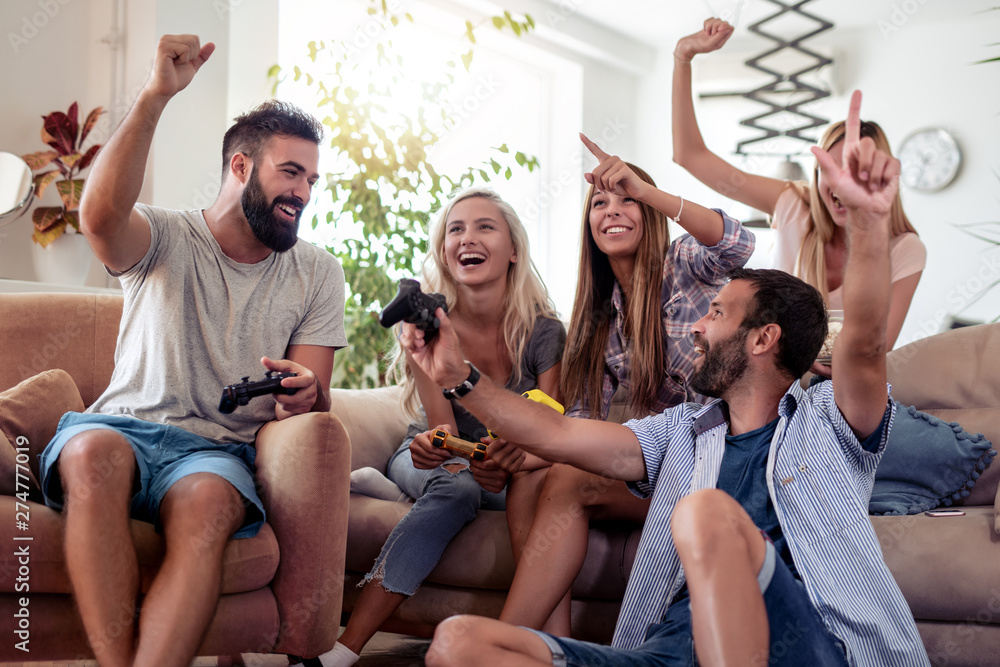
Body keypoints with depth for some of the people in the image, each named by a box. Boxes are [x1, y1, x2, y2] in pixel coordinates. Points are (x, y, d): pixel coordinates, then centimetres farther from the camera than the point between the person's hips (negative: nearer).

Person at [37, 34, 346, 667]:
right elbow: (101, 216, -23)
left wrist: (304, 396, -21)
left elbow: (316, 400, 6)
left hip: (219, 450, 1)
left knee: (208, 501, -36)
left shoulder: (317, 273, 11)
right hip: (125, 426, -1)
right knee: (93, 449, -38)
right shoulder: (165, 239, 2)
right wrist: (155, 97, -27)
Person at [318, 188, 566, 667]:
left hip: (514, 470, 1)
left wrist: (515, 457, -44)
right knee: (456, 487, -34)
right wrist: (433, 445, -45)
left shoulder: (543, 331, -13)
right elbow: (443, 429, -19)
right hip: (434, 461, -1)